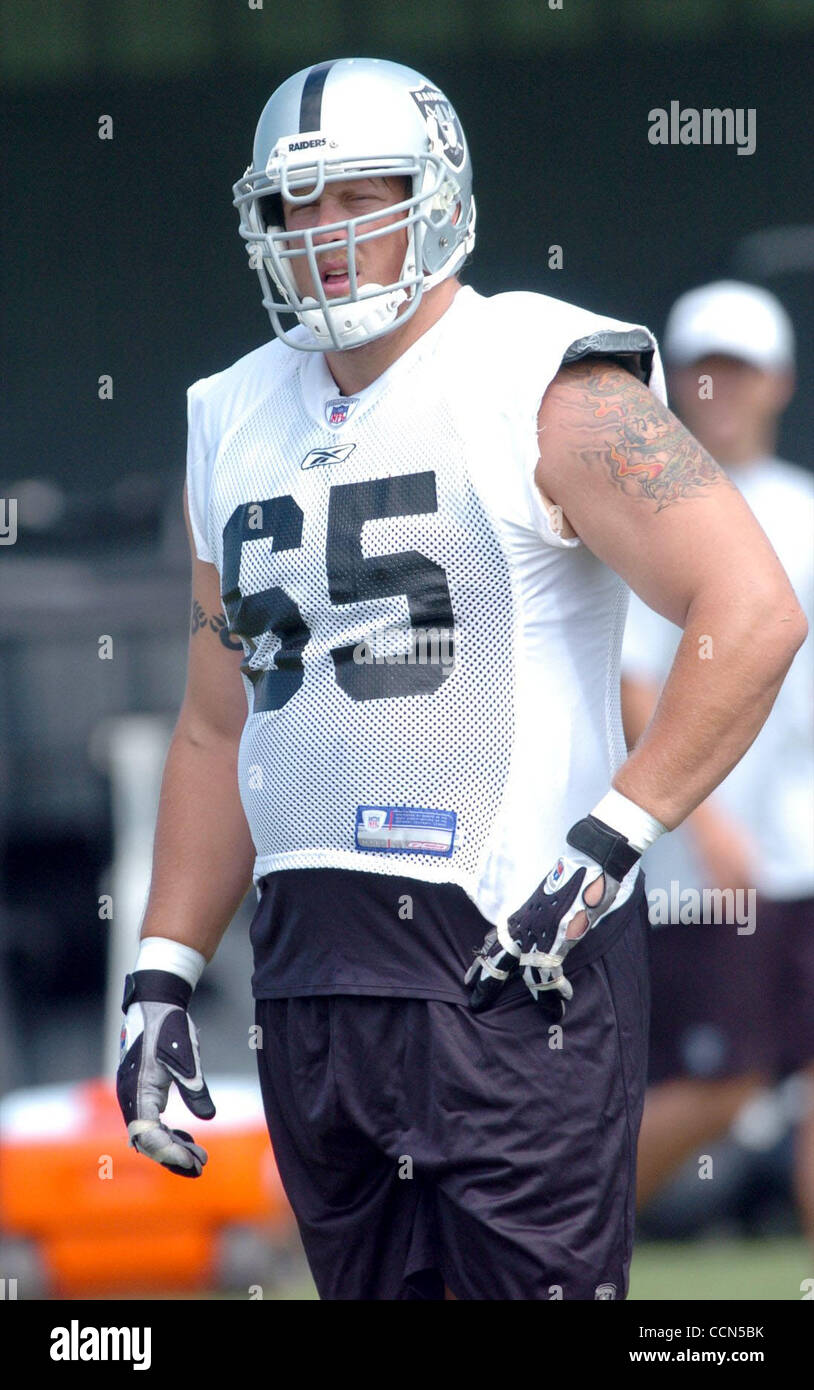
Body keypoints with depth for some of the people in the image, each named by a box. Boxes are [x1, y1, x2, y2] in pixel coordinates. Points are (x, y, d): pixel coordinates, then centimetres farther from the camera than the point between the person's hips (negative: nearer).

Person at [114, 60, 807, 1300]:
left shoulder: (545, 390, -6)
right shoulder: (240, 425, 16)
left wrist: (607, 845, -16)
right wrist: (163, 975, 16)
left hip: (512, 953, -7)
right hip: (311, 961, 7)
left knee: (536, 1281, -8)